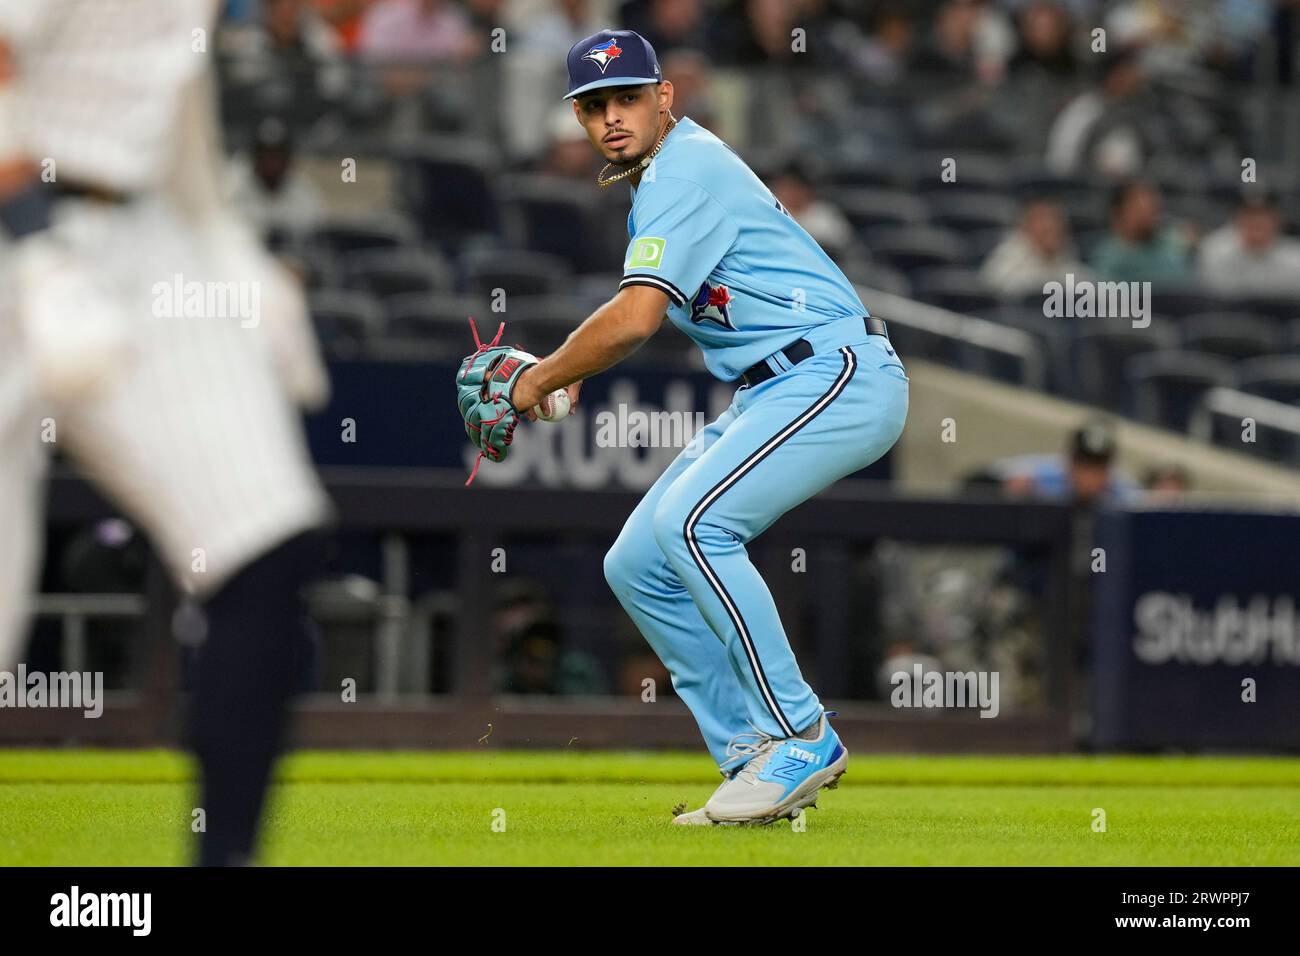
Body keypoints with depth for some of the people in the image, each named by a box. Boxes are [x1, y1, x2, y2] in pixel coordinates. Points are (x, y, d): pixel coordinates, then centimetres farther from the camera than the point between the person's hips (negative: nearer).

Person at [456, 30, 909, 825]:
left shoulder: (687, 169, -13)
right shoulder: (663, 174, 18)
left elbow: (635, 318, -22)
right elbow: (644, 314, 31)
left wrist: (531, 384, -11)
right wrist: (565, 371, 16)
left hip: (841, 373, -11)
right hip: (771, 395, 11)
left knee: (689, 522, -28)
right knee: (638, 566, 5)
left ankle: (801, 737, -20)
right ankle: (755, 759, 8)